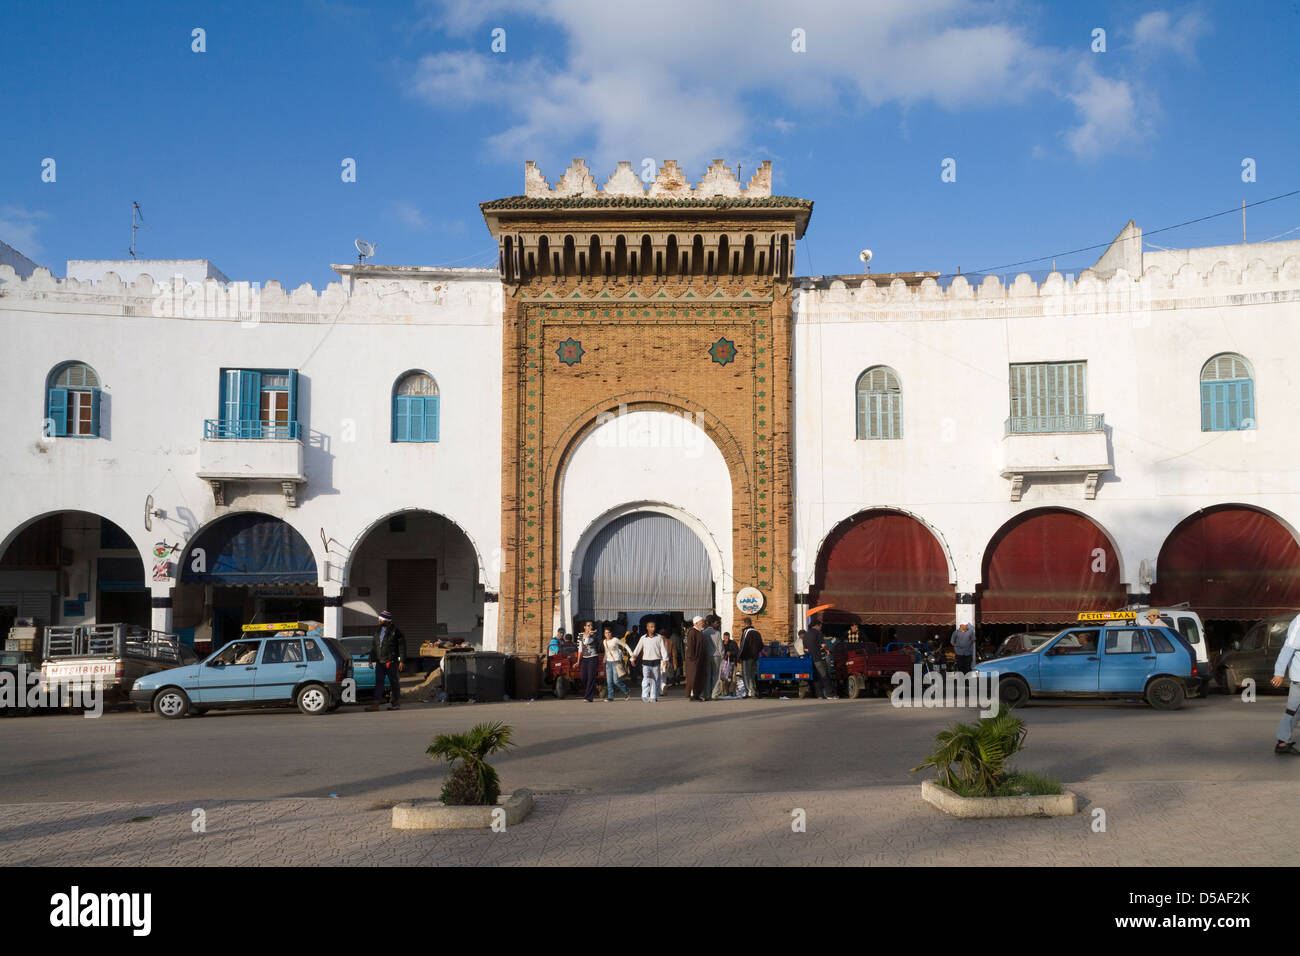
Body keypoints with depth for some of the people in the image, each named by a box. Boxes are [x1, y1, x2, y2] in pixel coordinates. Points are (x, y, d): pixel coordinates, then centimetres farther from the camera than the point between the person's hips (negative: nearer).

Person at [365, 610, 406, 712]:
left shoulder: (395, 631, -7)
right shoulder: (378, 631, 13)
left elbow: (402, 647, -9)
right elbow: (373, 646, 19)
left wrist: (402, 661, -14)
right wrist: (371, 659, 13)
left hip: (391, 661, -6)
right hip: (379, 661, 6)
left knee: (394, 682, 4)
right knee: (378, 681, -2)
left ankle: (397, 703, 15)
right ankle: (376, 703, -5)